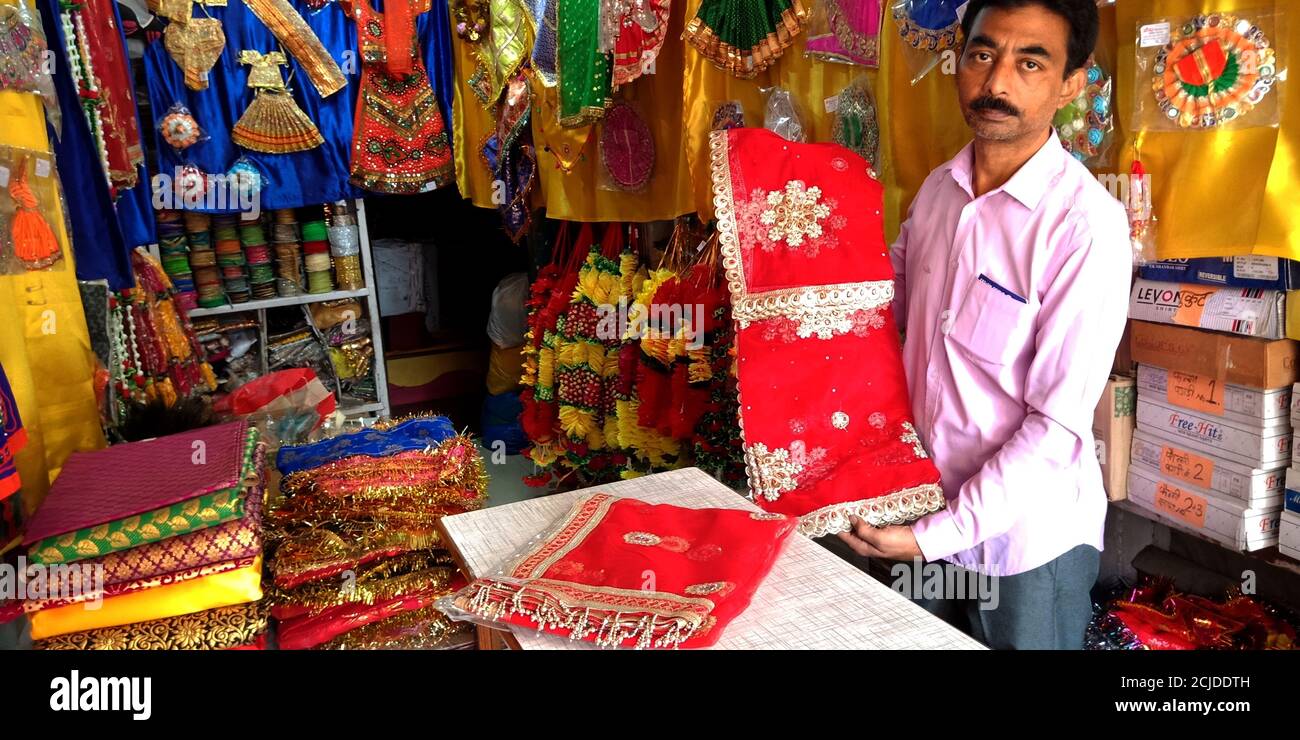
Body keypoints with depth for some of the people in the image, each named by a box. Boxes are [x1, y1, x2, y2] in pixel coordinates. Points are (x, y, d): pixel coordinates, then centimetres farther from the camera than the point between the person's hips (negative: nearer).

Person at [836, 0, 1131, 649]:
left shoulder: (1086, 224, -21)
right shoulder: (937, 189, -1)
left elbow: (1059, 425, -21)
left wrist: (934, 536, -21)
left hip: (1029, 534, -5)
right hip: (928, 510, 6)